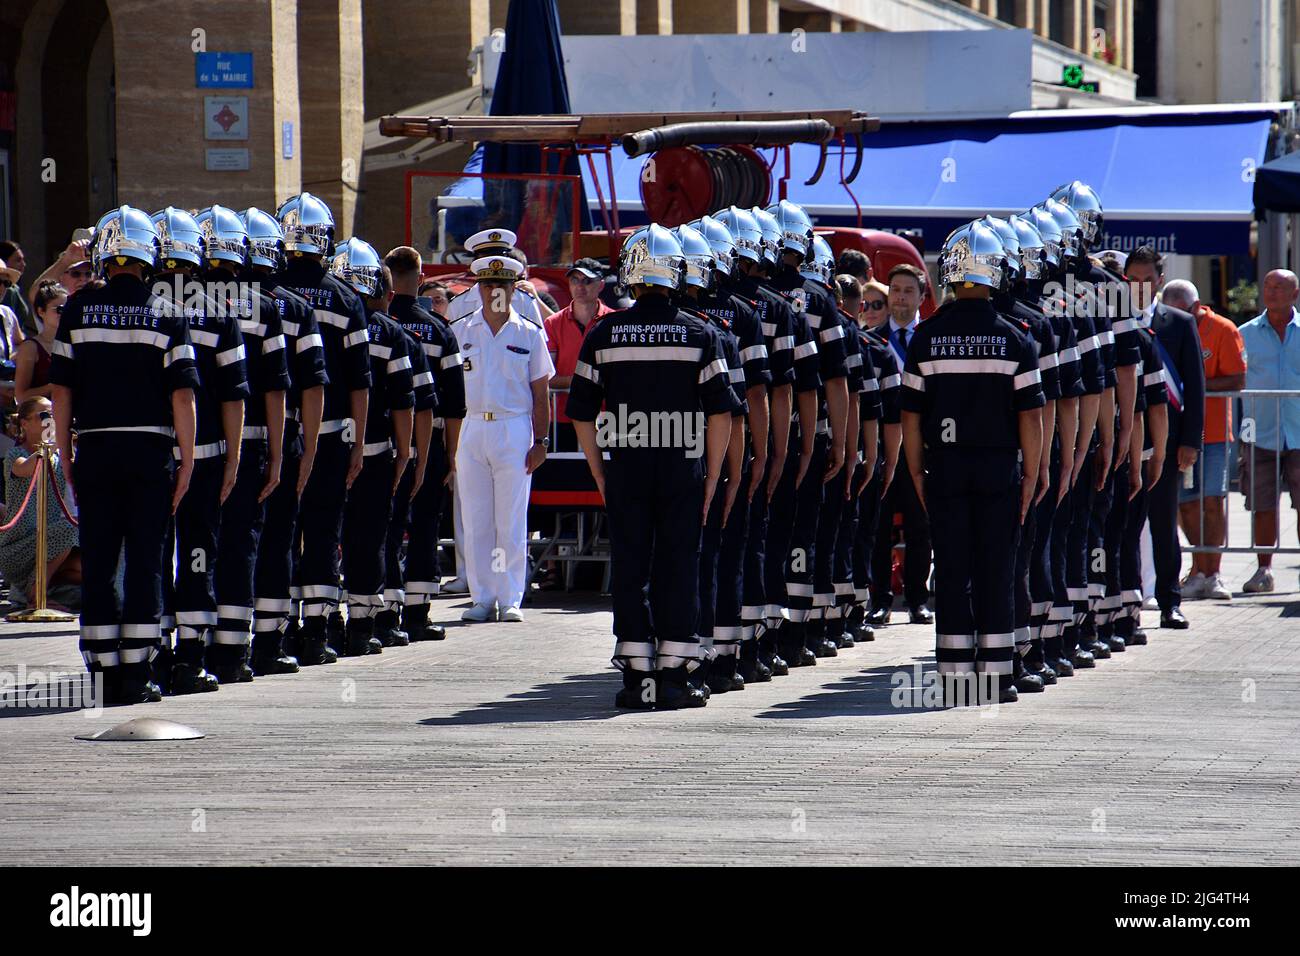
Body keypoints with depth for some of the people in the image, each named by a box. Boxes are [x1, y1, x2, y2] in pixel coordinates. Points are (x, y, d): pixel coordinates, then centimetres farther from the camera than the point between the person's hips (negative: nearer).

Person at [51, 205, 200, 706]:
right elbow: (182, 394, -4)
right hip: (150, 451, -1)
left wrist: (65, 454, 10)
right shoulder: (167, 315, -2)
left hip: (95, 450, 1)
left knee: (98, 564, 6)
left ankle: (107, 671, 5)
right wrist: (187, 460, 0)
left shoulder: (79, 309, 1)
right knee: (145, 561, 3)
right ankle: (137, 672, 0)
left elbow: (61, 389, 2)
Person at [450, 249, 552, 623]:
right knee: (475, 522, 2)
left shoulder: (529, 335, 6)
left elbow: (540, 395, 6)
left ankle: (511, 599, 2)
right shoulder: (460, 332, 9)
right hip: (471, 431, 2)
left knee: (512, 523, -2)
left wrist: (540, 442, -1)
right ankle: (482, 599, 7)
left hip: (514, 430, -1)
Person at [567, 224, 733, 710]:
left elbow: (581, 413, 3)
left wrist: (600, 475, 12)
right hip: (683, 469, 0)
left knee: (629, 568, 5)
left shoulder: (604, 335, 1)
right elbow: (720, 413, -2)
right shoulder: (699, 334, -1)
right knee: (678, 567, 4)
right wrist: (711, 478, 6)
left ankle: (636, 677, 3)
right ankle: (675, 676, 3)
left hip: (625, 468, 0)